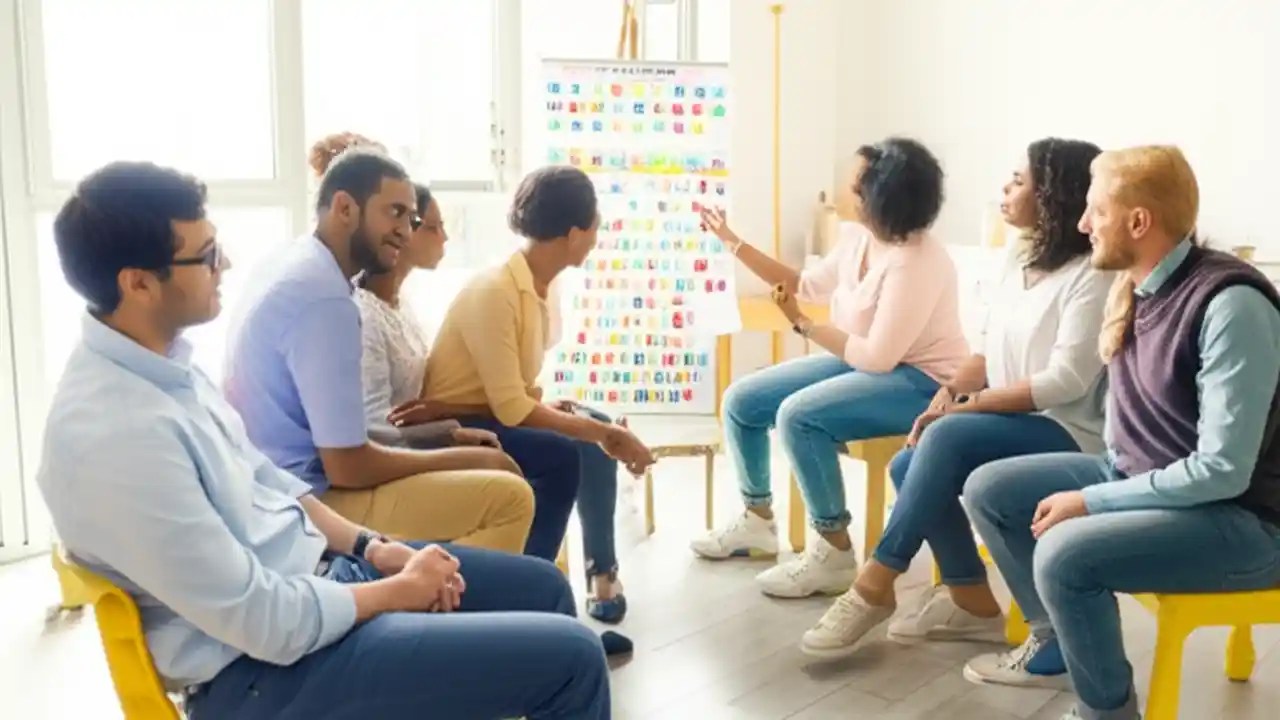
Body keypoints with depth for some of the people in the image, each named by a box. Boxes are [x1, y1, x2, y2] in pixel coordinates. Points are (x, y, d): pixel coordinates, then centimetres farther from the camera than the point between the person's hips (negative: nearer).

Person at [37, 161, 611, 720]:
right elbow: (265, 621, -25)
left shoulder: (158, 360, 1)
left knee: (542, 587, 15)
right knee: (570, 657, -11)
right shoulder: (114, 435, -29)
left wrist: (373, 549, 3)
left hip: (305, 572, 9)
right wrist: (400, 590, -10)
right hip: (269, 661, -9)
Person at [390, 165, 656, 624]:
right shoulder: (494, 292, -27)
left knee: (593, 436, -8)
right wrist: (604, 433, -28)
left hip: (491, 412, 8)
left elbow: (522, 390, -8)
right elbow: (512, 409, -30)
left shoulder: (544, 285, -2)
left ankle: (601, 568, 6)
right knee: (560, 457, -27)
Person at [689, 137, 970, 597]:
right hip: (865, 362, 9)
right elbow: (808, 286, 17)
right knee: (741, 401, 1)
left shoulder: (914, 263, -26)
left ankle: (834, 555, -17)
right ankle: (757, 521, 19)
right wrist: (733, 243, 13)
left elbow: (878, 357, -27)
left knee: (798, 416, -31)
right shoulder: (858, 237, 1)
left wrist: (802, 325, -15)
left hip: (919, 381, -9)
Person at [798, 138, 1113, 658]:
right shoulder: (1019, 258, 11)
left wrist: (970, 405, -21)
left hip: (1069, 433, -8)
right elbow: (990, 351, 12)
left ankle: (876, 584, -20)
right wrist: (948, 393, -6)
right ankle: (972, 603, -1)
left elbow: (1067, 381, -22)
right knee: (908, 465, -11)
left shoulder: (1092, 275, -15)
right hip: (1011, 421, 9)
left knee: (947, 437, -30)